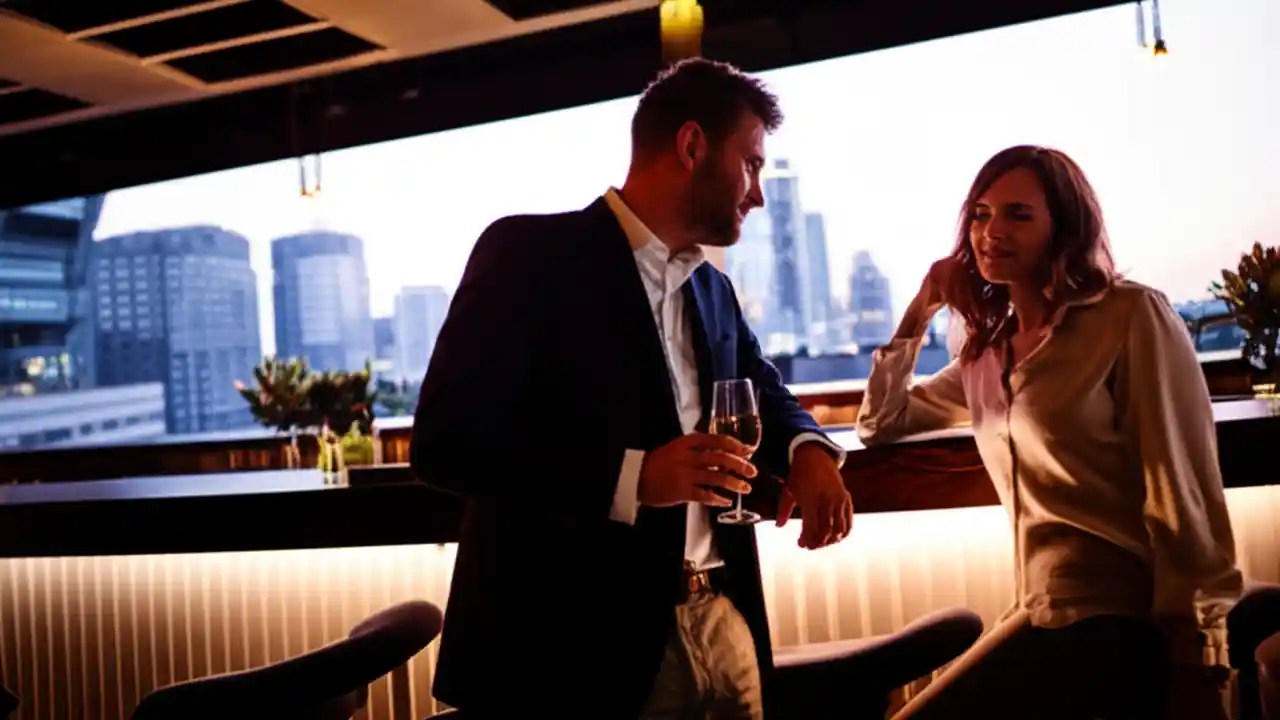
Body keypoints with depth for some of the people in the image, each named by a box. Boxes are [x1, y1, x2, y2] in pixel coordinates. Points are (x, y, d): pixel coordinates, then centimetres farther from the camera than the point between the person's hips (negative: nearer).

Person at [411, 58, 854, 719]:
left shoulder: (712, 288, 12)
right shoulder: (529, 252, -10)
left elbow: (763, 389, 26)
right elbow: (444, 444, -17)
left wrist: (809, 450, 3)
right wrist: (631, 476, -25)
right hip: (573, 641, -7)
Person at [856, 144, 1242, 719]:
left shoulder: (1133, 317, -7)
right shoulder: (988, 351, 14)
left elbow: (1185, 496, -11)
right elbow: (879, 423, 23)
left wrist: (1197, 669, -13)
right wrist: (920, 309, 13)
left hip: (1114, 617, -7)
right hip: (1044, 614, 7)